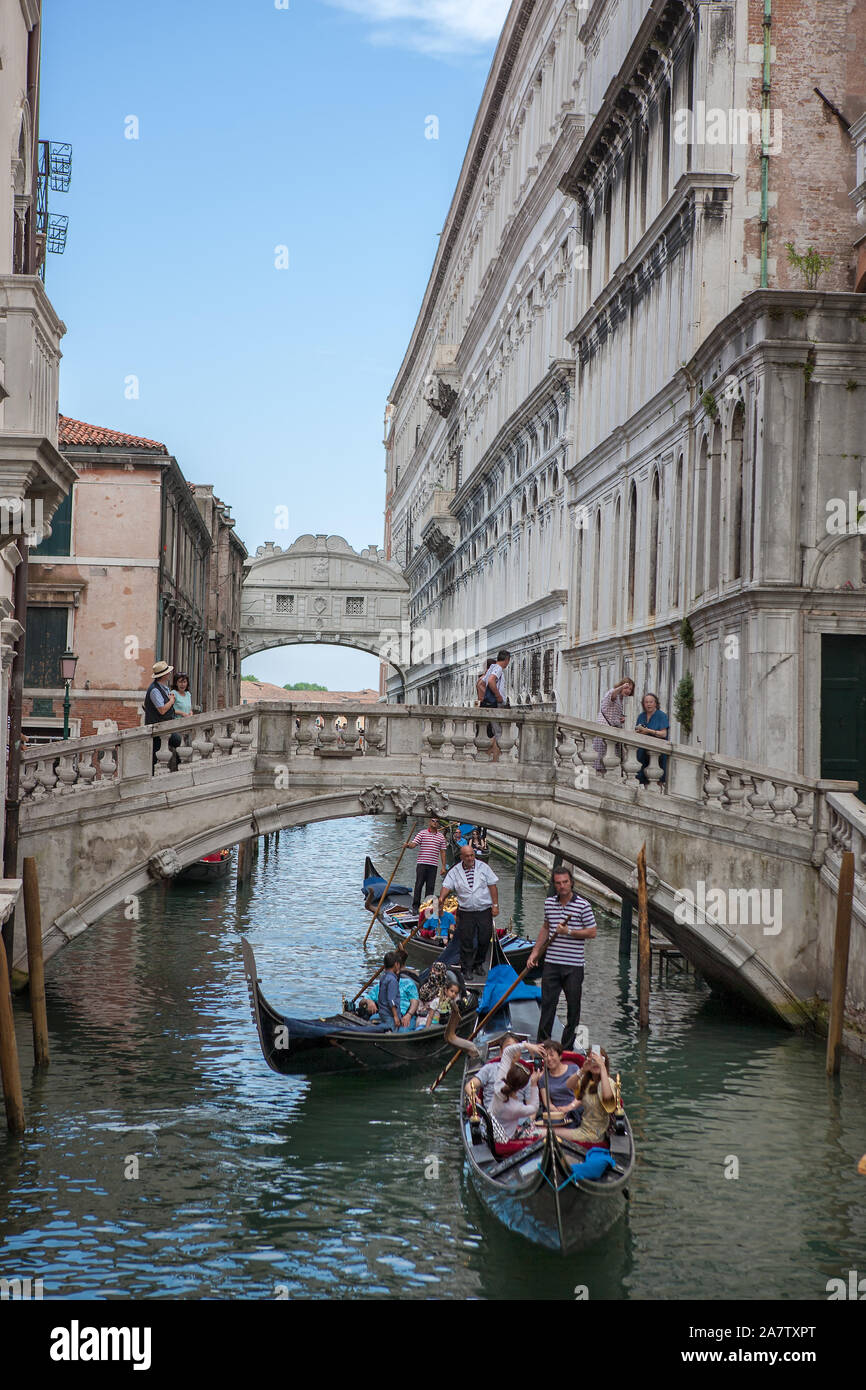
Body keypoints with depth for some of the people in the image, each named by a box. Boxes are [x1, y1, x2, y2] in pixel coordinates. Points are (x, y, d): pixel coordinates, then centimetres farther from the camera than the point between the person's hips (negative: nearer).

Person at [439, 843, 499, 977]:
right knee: (466, 941, -2)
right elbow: (447, 886, -4)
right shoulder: (455, 871, 3)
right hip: (466, 912, 0)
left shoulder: (483, 867, 2)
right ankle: (467, 968, 9)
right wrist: (442, 898, -25)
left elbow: (492, 886, 3)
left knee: (484, 939, 4)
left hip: (484, 910, 0)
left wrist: (495, 905, -3)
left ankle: (479, 963, 26)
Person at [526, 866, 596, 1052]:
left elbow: (592, 932, -5)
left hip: (573, 966, -3)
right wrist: (535, 952, 15)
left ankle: (567, 1048, 14)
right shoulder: (549, 903, 7)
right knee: (548, 1003, 4)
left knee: (573, 1006, 4)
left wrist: (569, 932, -17)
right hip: (551, 963, 3)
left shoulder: (582, 905, -7)